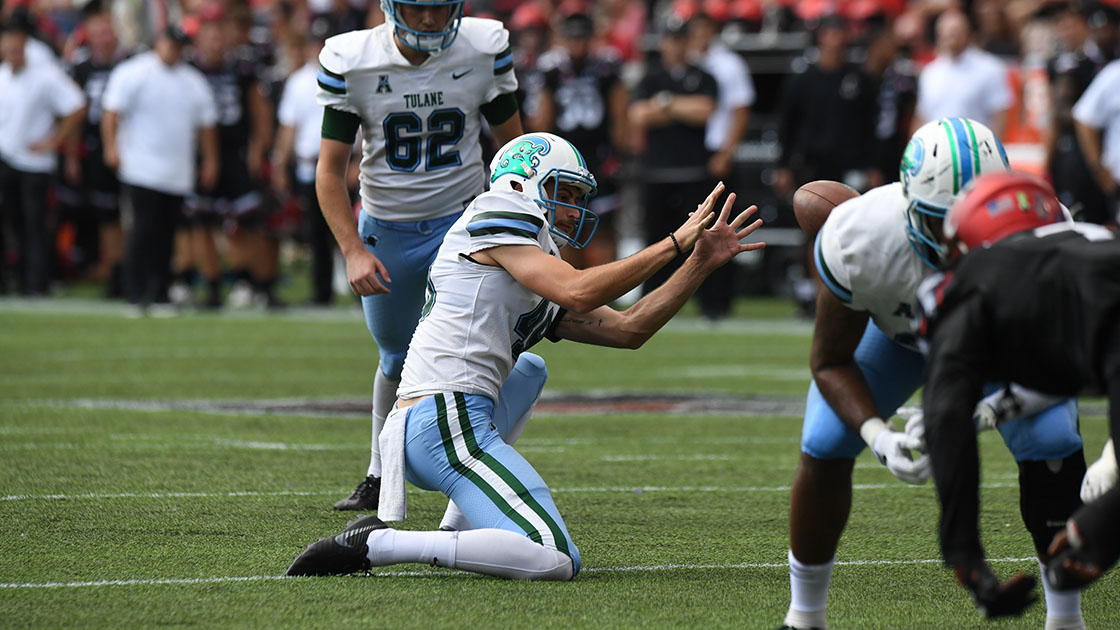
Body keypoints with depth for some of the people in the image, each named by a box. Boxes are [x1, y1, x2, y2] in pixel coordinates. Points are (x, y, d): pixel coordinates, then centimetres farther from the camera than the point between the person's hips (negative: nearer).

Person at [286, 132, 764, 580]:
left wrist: (703, 262, 22)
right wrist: (674, 245, -3)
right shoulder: (493, 222, 3)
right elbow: (579, 293, -9)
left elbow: (628, 329, 24)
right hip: (449, 418, -9)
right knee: (556, 562, -16)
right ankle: (376, 545, -20)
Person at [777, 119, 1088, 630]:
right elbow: (832, 362, -22)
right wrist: (876, 434, -40)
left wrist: (990, 411, -45)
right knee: (824, 449, -13)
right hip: (895, 329, 0)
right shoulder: (858, 241, -39)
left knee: (1053, 450, -21)